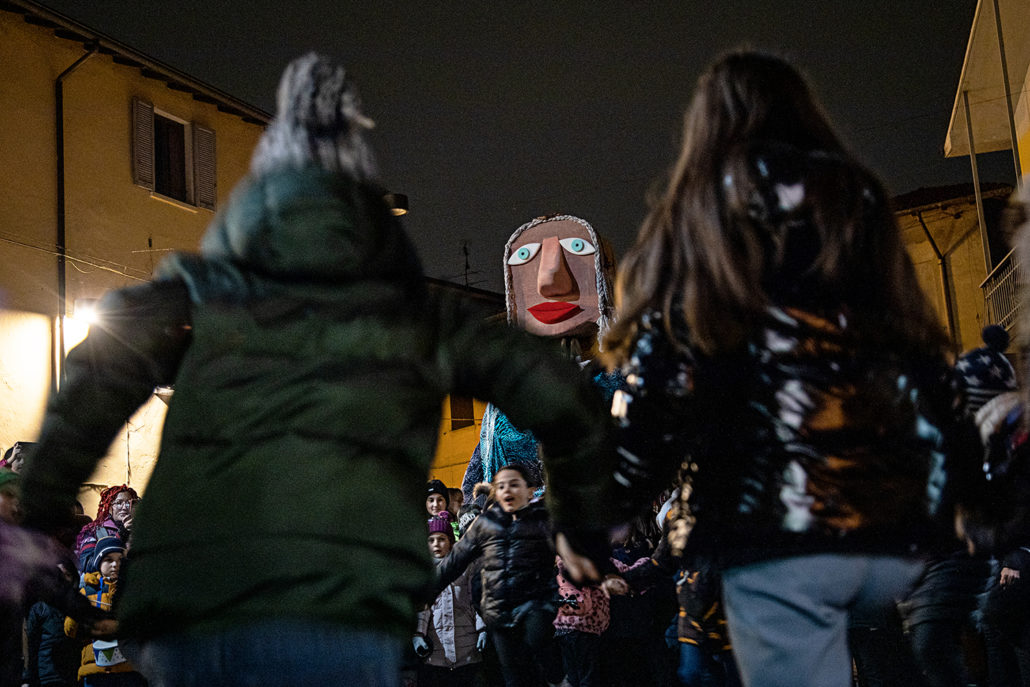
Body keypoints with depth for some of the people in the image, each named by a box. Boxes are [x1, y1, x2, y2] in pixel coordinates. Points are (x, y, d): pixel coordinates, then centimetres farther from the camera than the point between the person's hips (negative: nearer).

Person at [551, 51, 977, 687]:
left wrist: (585, 516, 4)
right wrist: (960, 495, 21)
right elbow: (926, 354, 13)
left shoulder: (700, 213, 5)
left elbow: (658, 388, -4)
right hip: (898, 529, 5)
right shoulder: (858, 199, 14)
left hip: (778, 523, -4)